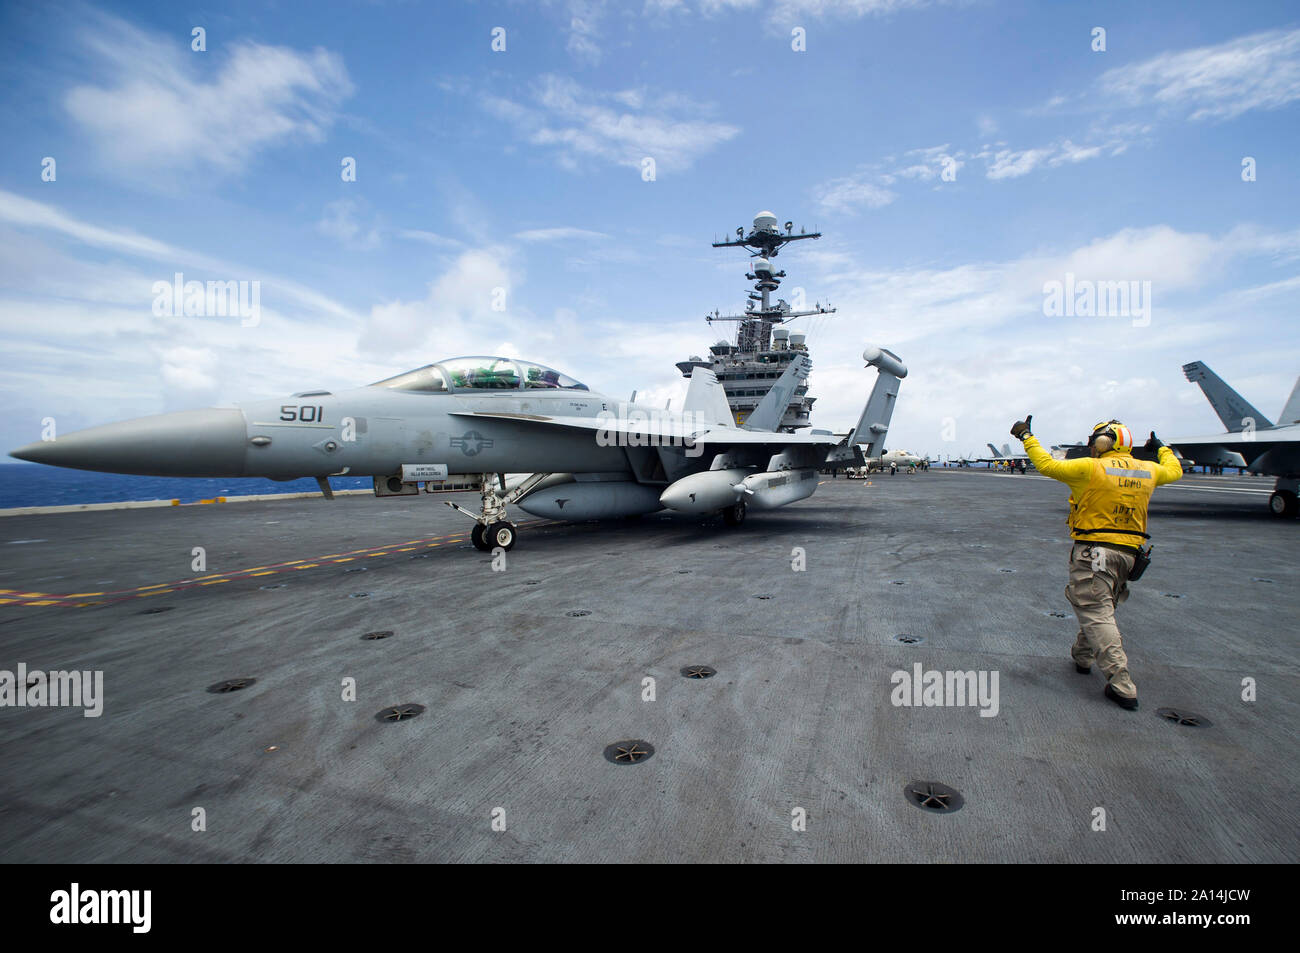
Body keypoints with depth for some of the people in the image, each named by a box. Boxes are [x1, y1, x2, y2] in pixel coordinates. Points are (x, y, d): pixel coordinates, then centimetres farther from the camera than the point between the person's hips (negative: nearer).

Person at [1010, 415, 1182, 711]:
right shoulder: (1147, 471, 8)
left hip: (1093, 552, -7)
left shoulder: (1091, 468, -12)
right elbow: (1174, 471, 29)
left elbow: (1047, 465, -11)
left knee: (1097, 615, -6)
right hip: (1128, 553, 7)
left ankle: (1122, 687, -10)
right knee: (1097, 607, 22)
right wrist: (1161, 448, 47)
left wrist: (1026, 437, 0)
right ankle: (1082, 656, 38)